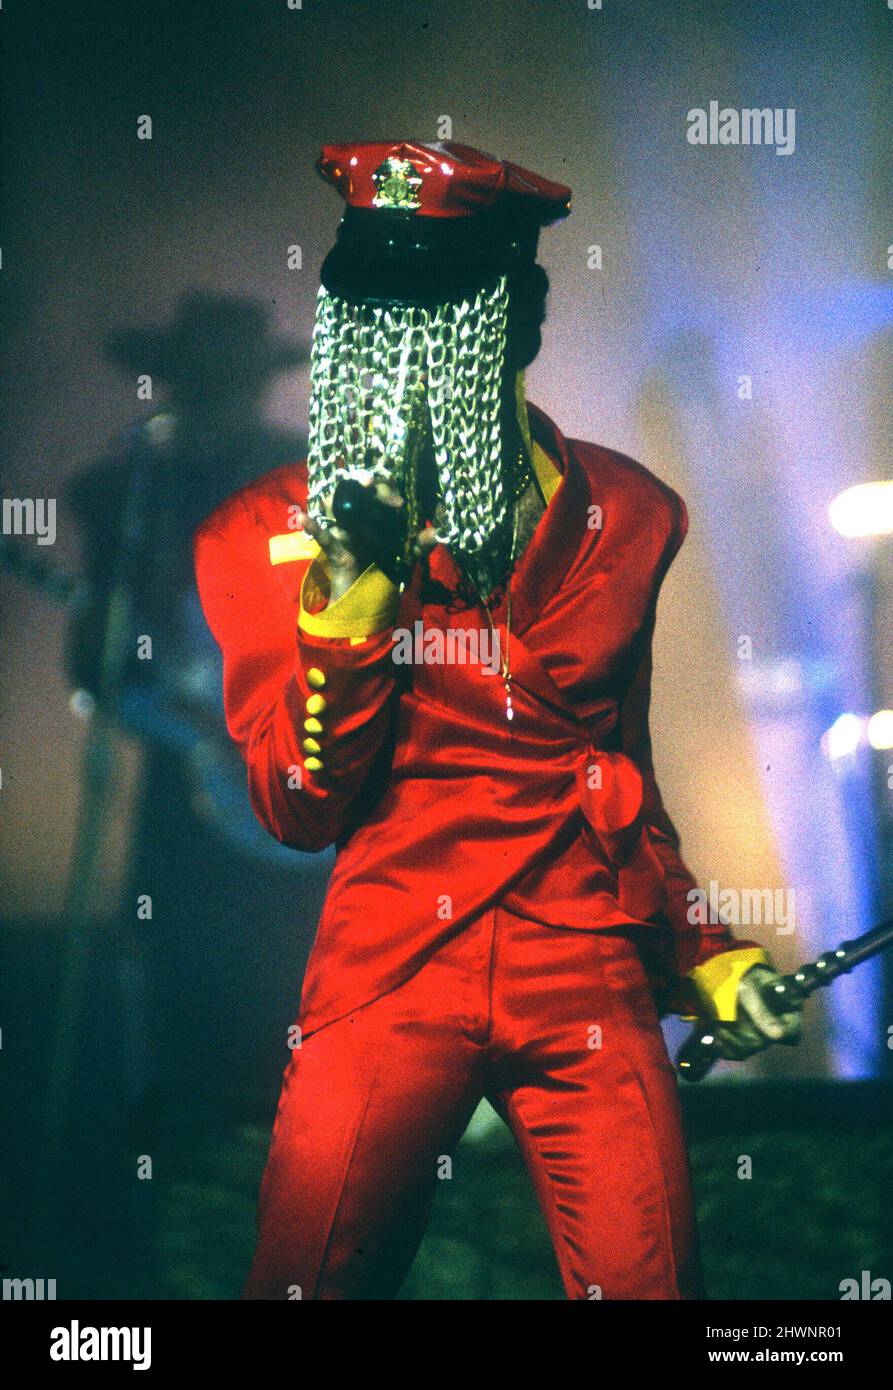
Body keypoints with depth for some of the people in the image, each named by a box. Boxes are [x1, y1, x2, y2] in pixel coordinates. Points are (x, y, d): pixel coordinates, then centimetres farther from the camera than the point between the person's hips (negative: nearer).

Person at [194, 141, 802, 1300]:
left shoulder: (623, 517, 7)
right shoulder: (269, 537, 0)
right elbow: (299, 811, -6)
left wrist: (703, 954, 16)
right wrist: (352, 598, -16)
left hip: (589, 983, 2)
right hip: (385, 977, -1)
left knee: (647, 1280, -2)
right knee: (308, 1284, -3)